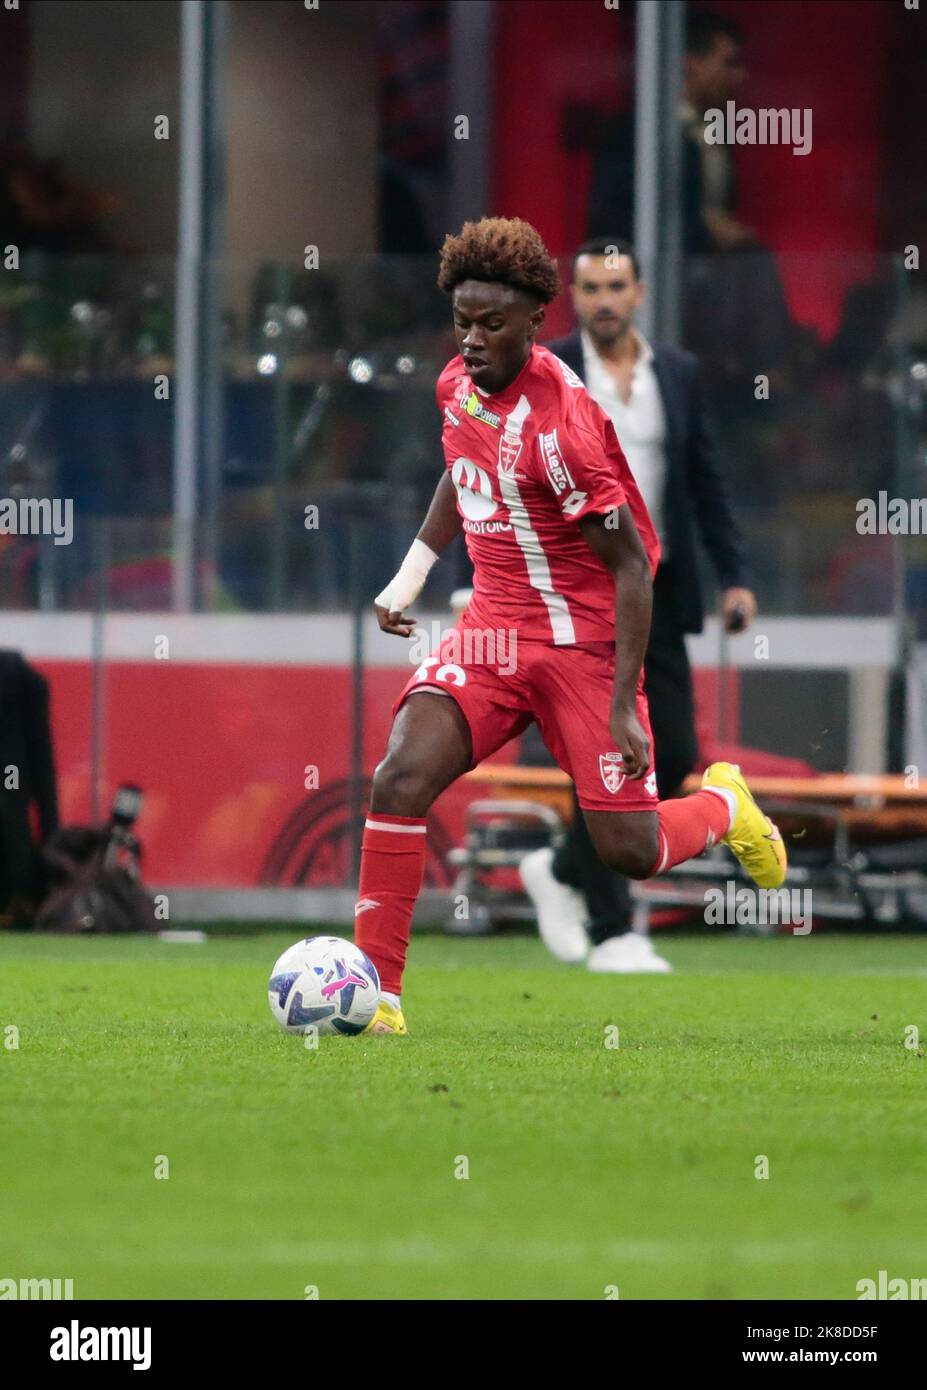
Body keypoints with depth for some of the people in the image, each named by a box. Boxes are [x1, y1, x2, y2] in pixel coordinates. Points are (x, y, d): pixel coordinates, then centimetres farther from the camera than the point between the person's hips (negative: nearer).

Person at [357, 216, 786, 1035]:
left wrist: (623, 706, -21)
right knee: (401, 778, -18)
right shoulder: (460, 384, 0)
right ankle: (376, 991, -13)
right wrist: (413, 572, 16)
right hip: (492, 630, 6)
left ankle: (723, 805, 34)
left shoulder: (561, 422, -24)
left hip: (581, 642, -6)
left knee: (630, 852, -2)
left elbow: (632, 567, -20)